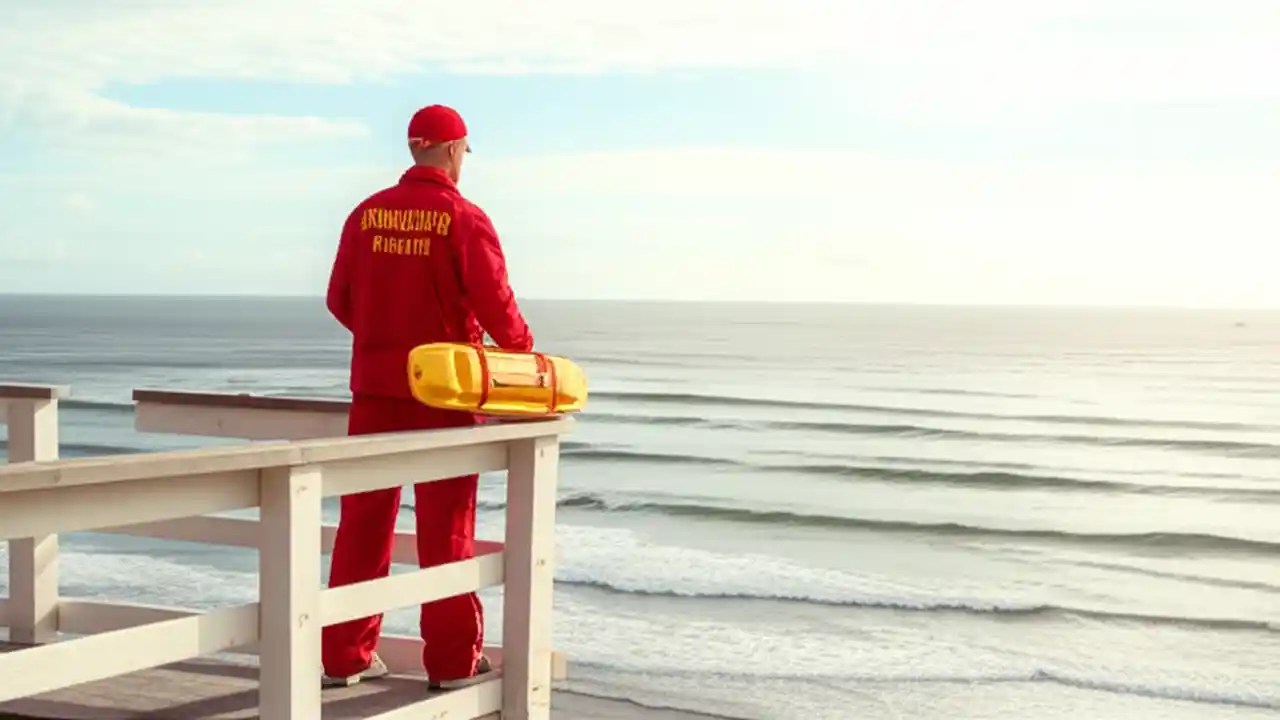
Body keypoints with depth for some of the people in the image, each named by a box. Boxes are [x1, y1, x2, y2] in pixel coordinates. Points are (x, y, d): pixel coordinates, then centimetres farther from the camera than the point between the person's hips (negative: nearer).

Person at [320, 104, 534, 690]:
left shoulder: (367, 214, 4)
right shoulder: (465, 219, -9)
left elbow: (340, 300, 7)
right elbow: (494, 304, -13)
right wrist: (522, 353, 5)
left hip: (375, 384, 4)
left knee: (363, 518, 10)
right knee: (445, 524, 4)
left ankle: (343, 654, 15)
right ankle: (453, 658, 10)